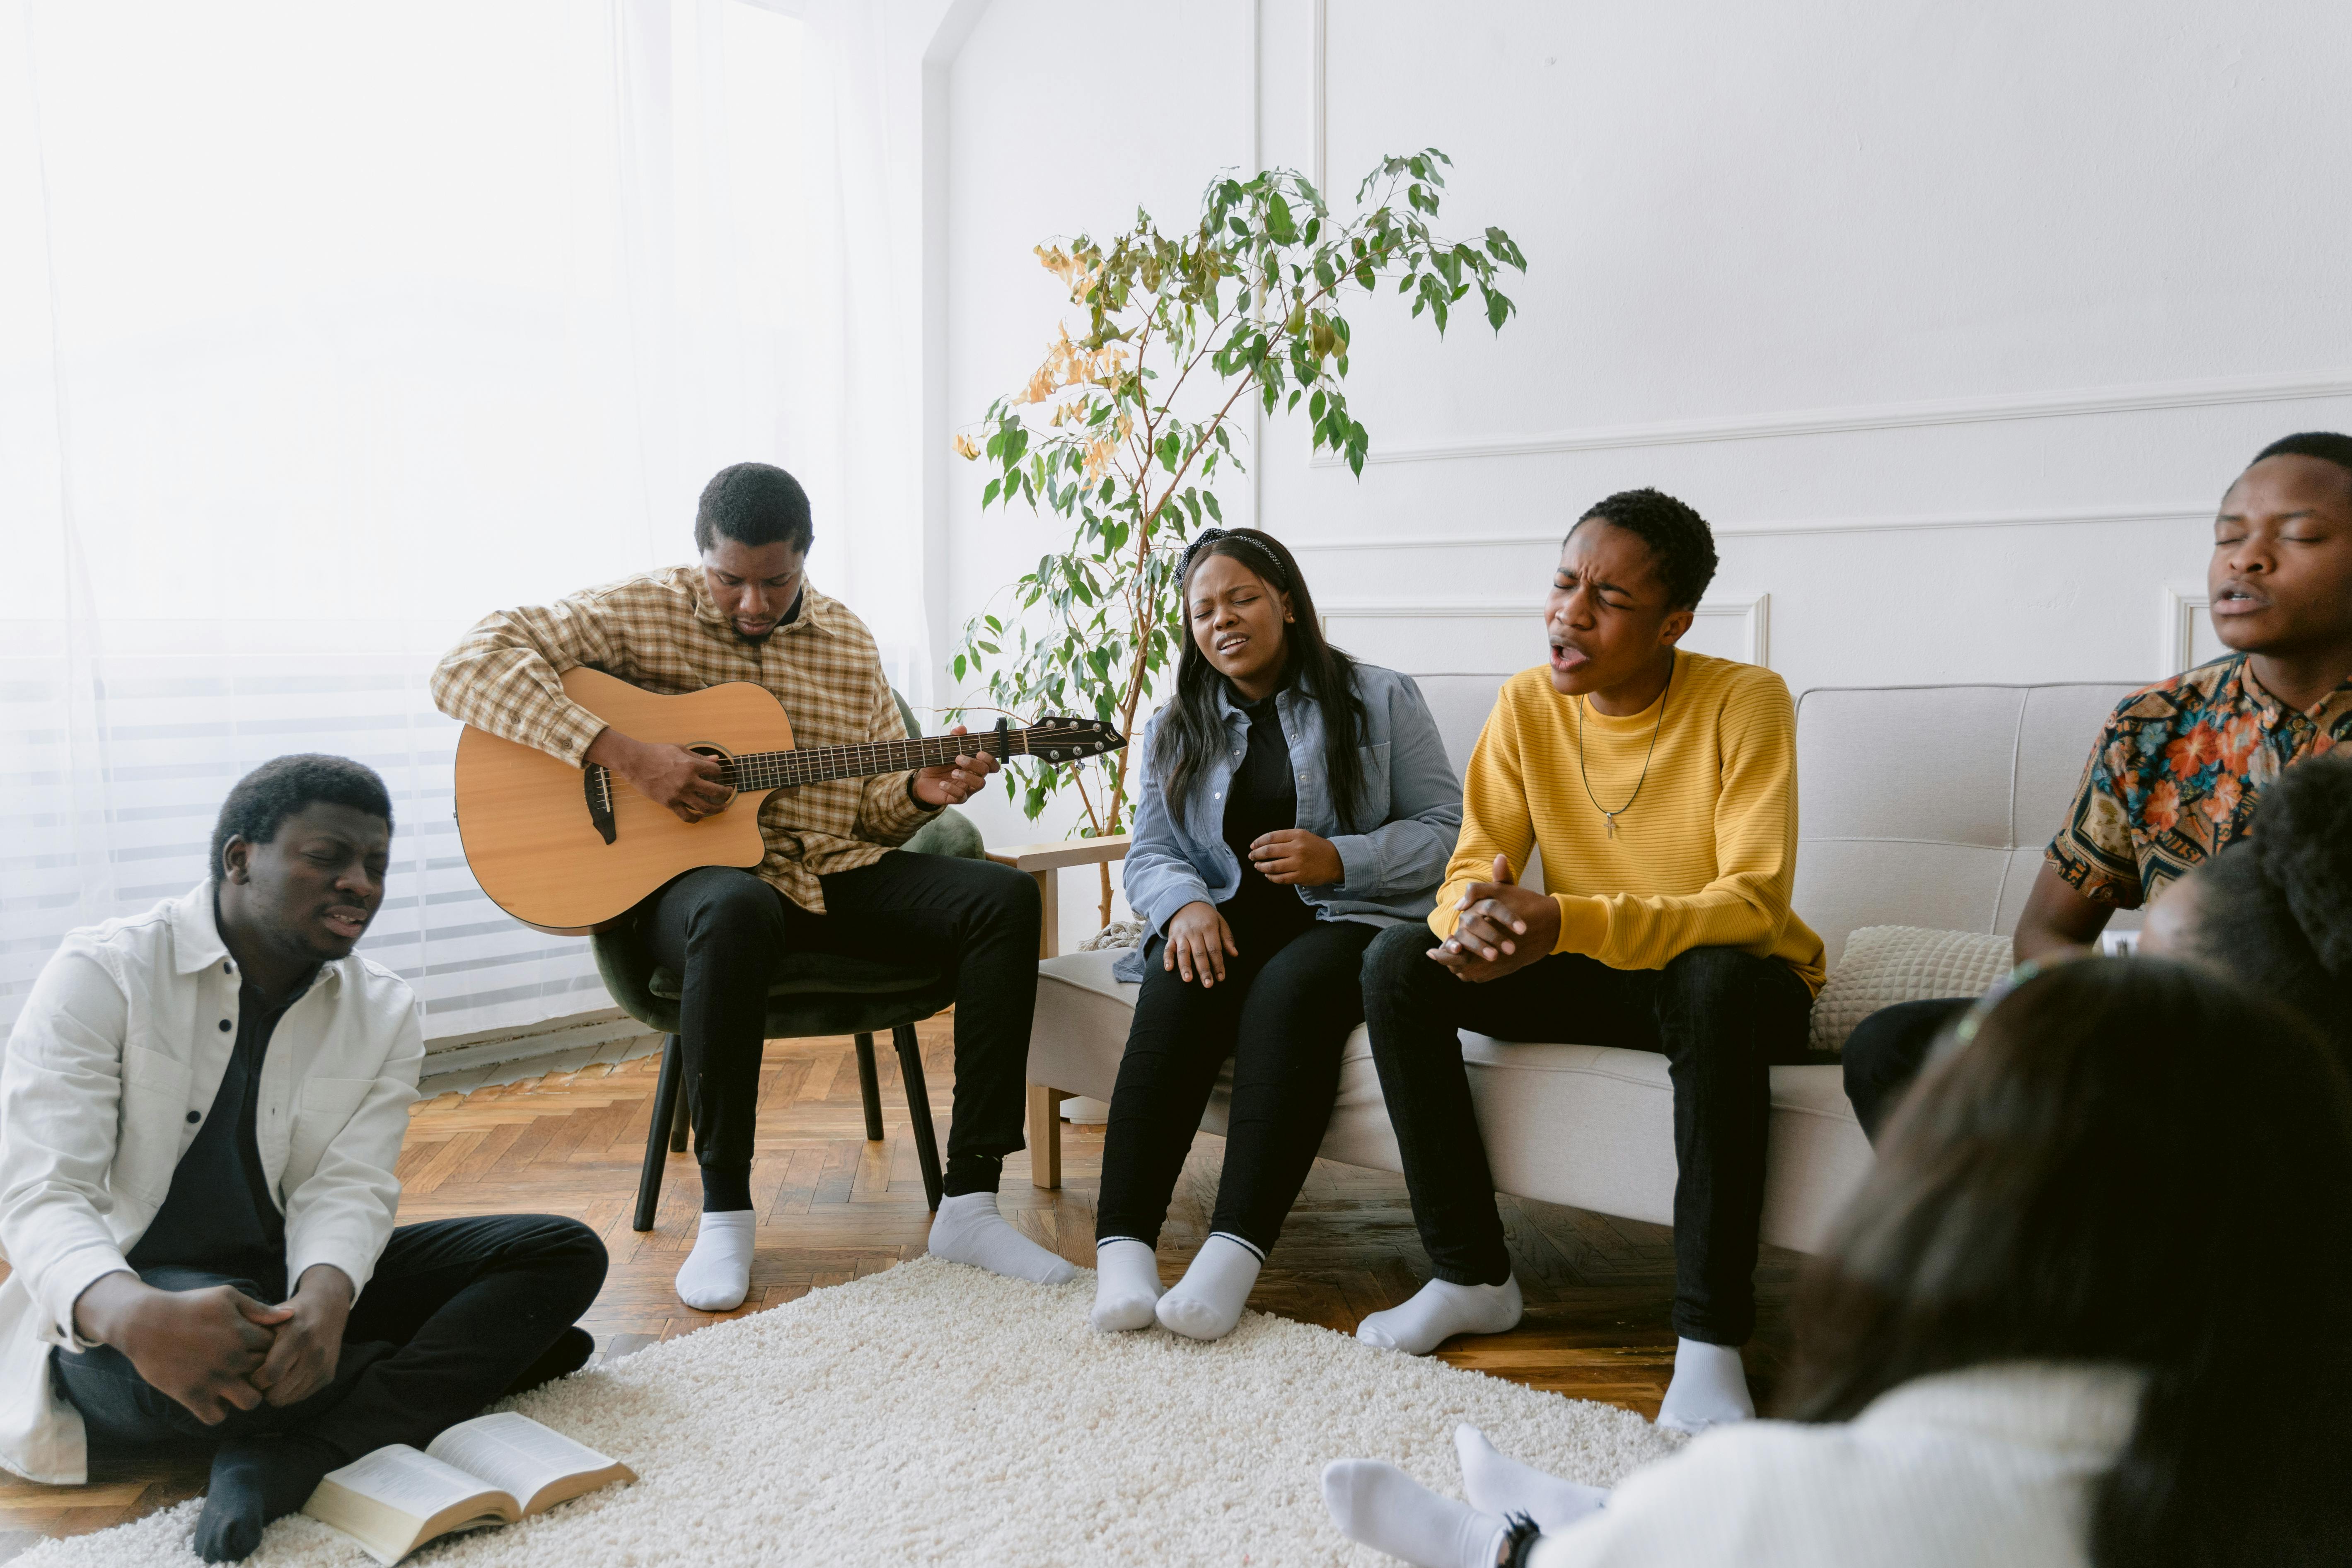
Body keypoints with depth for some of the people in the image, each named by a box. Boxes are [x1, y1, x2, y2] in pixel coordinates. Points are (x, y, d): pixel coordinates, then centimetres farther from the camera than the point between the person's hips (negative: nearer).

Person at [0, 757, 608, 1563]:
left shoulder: (386, 1012, 2)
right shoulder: (103, 975, -11)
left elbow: (348, 1189, -9)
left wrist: (323, 1297, -35)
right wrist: (137, 1316, -44)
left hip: (292, 1287, 5)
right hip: (120, 1307, -4)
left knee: (567, 1254, -11)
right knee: (191, 1359, -41)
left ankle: (283, 1459, -28)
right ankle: (477, 1355, -13)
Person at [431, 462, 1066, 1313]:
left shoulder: (846, 640, 11)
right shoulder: (641, 612, -3)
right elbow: (468, 665, -15)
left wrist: (922, 791, -11)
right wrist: (623, 754, -23)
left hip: (837, 873, 5)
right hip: (692, 877, -4)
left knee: (1004, 897, -18)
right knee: (737, 911, -42)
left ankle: (969, 1202, -17)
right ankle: (724, 1211, -22)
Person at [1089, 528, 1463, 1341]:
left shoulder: (1380, 699, 8)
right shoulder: (1175, 731, 20)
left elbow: (1448, 829, 1)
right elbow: (1149, 853, 11)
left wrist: (1339, 861, -15)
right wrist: (1186, 904, -13)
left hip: (1352, 922, -2)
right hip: (1226, 923, 3)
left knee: (1288, 991, -36)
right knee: (1181, 989, -32)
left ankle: (1232, 1258, -45)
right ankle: (1122, 1247, -41)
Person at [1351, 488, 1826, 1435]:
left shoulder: (1745, 702, -18)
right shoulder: (1527, 705, -4)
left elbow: (1753, 903, -27)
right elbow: (1473, 866, -5)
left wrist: (1567, 923, -40)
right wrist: (1475, 918, -32)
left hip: (1730, 979, -4)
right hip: (1589, 977, 4)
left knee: (1719, 983, -40)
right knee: (1397, 963, -17)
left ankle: (1710, 1339, -30)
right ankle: (1472, 1277, -7)